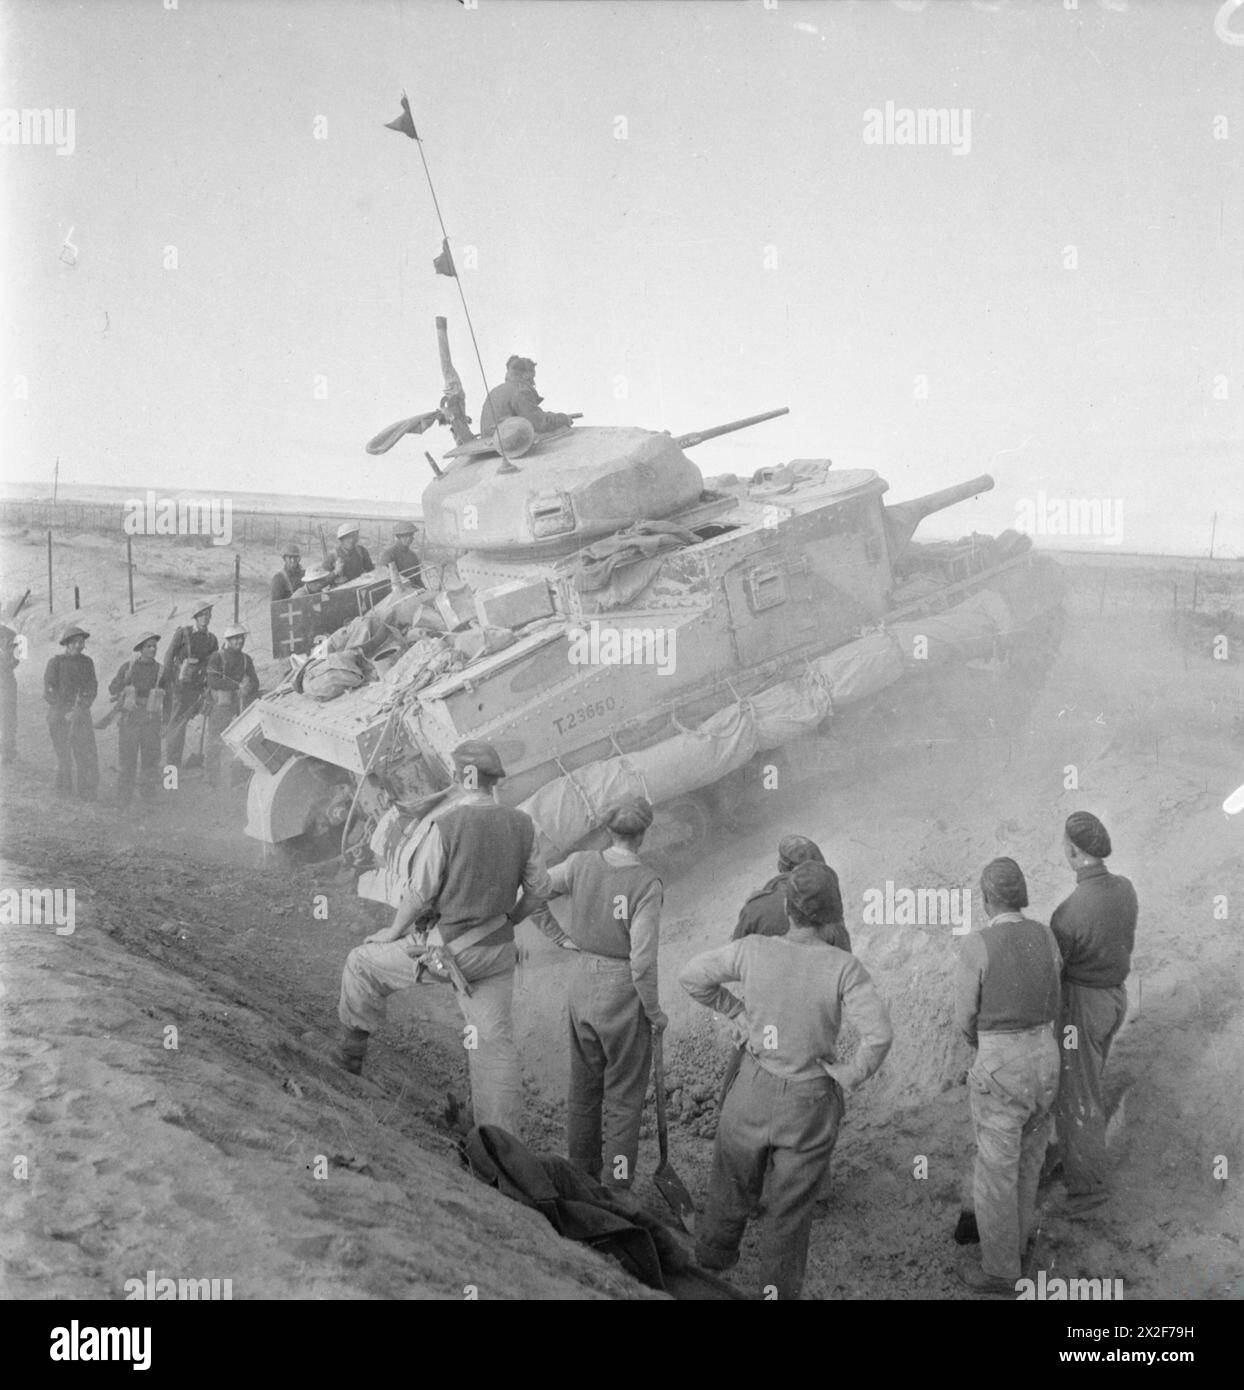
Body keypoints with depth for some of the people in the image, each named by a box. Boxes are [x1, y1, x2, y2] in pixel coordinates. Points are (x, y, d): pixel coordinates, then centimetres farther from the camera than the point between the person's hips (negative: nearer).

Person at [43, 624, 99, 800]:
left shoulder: (87, 662, 6)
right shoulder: (55, 662, -5)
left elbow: (92, 689, 3)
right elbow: (48, 692, -7)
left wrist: (79, 710, -12)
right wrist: (66, 713, -13)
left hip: (81, 714, 3)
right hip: (59, 715, -3)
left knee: (88, 755, -4)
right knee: (64, 758, 3)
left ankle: (88, 795, 3)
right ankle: (63, 793, 16)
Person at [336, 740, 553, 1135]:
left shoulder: (445, 825, -19)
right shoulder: (521, 826, -2)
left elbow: (420, 893, -15)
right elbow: (539, 889, 6)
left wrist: (392, 933, 2)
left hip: (446, 948, -5)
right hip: (496, 954, 5)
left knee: (364, 962, 19)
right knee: (494, 1044, 10)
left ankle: (353, 1046, 33)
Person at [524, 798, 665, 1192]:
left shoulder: (581, 863, -7)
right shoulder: (646, 884, -21)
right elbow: (642, 962, -21)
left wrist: (559, 937, 9)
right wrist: (654, 1011, -7)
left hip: (582, 984, 5)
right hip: (623, 995, -5)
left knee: (584, 1086, 23)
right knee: (624, 1098, 11)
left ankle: (581, 1172, 37)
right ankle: (615, 1188, 18)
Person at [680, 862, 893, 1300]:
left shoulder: (754, 950, -14)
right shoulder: (843, 967, -20)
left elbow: (691, 976, -4)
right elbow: (879, 1034, -28)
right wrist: (851, 1076, -12)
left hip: (754, 1088, 2)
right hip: (810, 1100, -2)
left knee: (733, 1184, 25)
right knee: (791, 1205, 15)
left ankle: (711, 1260, 43)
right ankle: (779, 1288, 28)